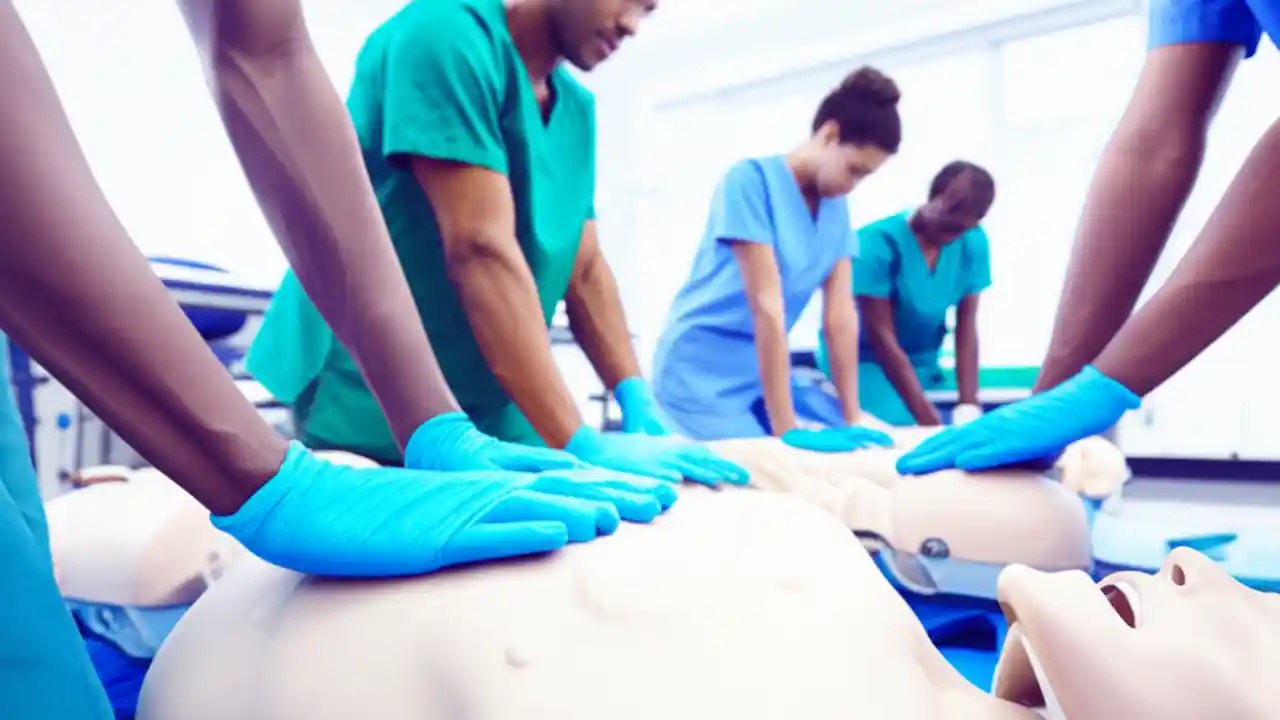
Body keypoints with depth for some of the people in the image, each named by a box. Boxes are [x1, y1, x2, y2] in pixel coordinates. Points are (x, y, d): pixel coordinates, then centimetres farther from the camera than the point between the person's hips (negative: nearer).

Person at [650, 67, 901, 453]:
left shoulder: (837, 208, 3)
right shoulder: (752, 179, -17)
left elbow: (841, 314, -1)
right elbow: (766, 306, -24)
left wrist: (852, 419, -6)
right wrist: (786, 429, -25)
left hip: (766, 370, 7)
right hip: (701, 370, -7)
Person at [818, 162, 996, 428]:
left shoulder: (974, 244, -7)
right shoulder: (878, 242, -23)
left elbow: (967, 326, -8)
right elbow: (881, 336, -24)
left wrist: (968, 405, -18)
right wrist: (928, 417, -27)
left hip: (922, 363, 6)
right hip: (866, 358, -5)